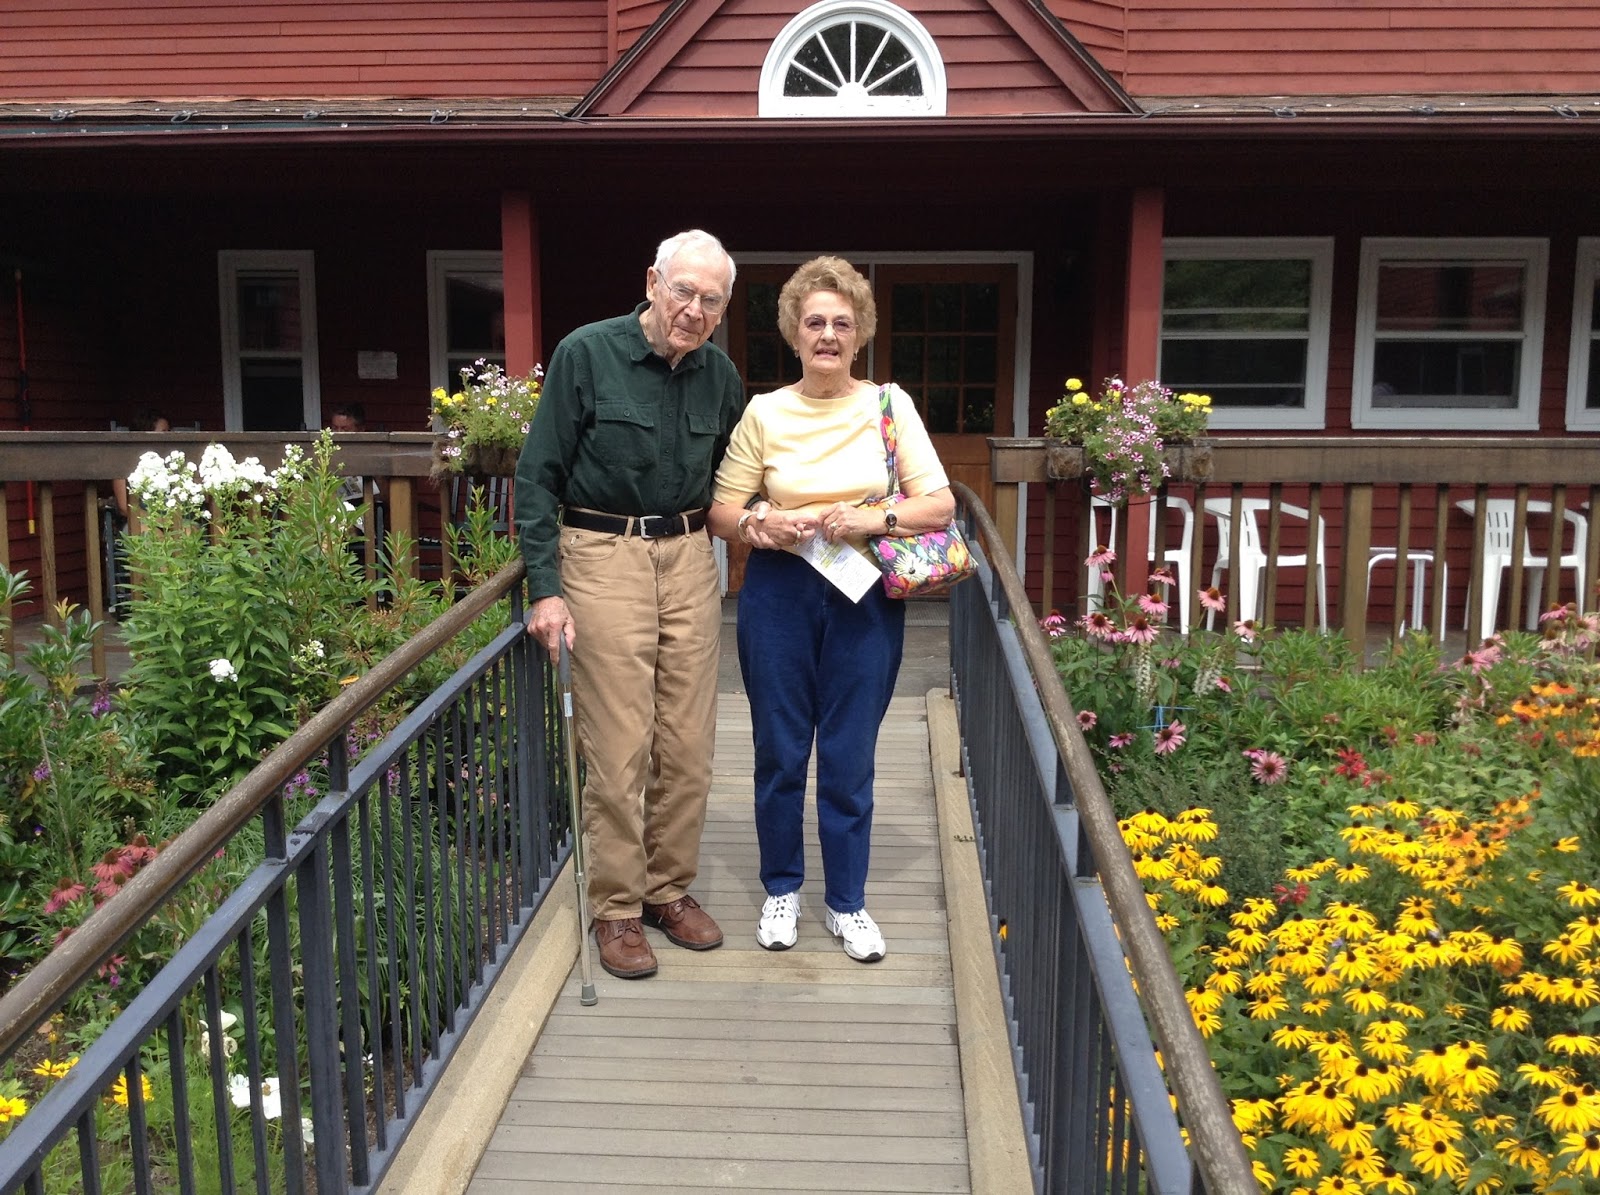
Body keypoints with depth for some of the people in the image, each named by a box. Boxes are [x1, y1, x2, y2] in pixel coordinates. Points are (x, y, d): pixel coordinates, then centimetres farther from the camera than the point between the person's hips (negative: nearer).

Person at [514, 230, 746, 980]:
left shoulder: (720, 375, 7)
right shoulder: (586, 355, -7)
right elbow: (537, 477, -6)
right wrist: (545, 588, -11)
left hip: (689, 557, 5)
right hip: (604, 555, -4)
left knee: (688, 743, 7)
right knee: (619, 748, -3)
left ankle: (670, 889, 24)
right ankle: (617, 908, 13)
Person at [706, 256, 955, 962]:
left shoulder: (889, 405, 1)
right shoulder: (764, 413, 1)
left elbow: (941, 505, -3)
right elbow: (721, 511, 4)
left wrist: (877, 518, -19)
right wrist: (760, 525, -17)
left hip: (864, 597, 0)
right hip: (780, 592, 1)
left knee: (850, 757, 6)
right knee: (779, 751, 9)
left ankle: (847, 901, 23)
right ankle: (781, 888, 29)